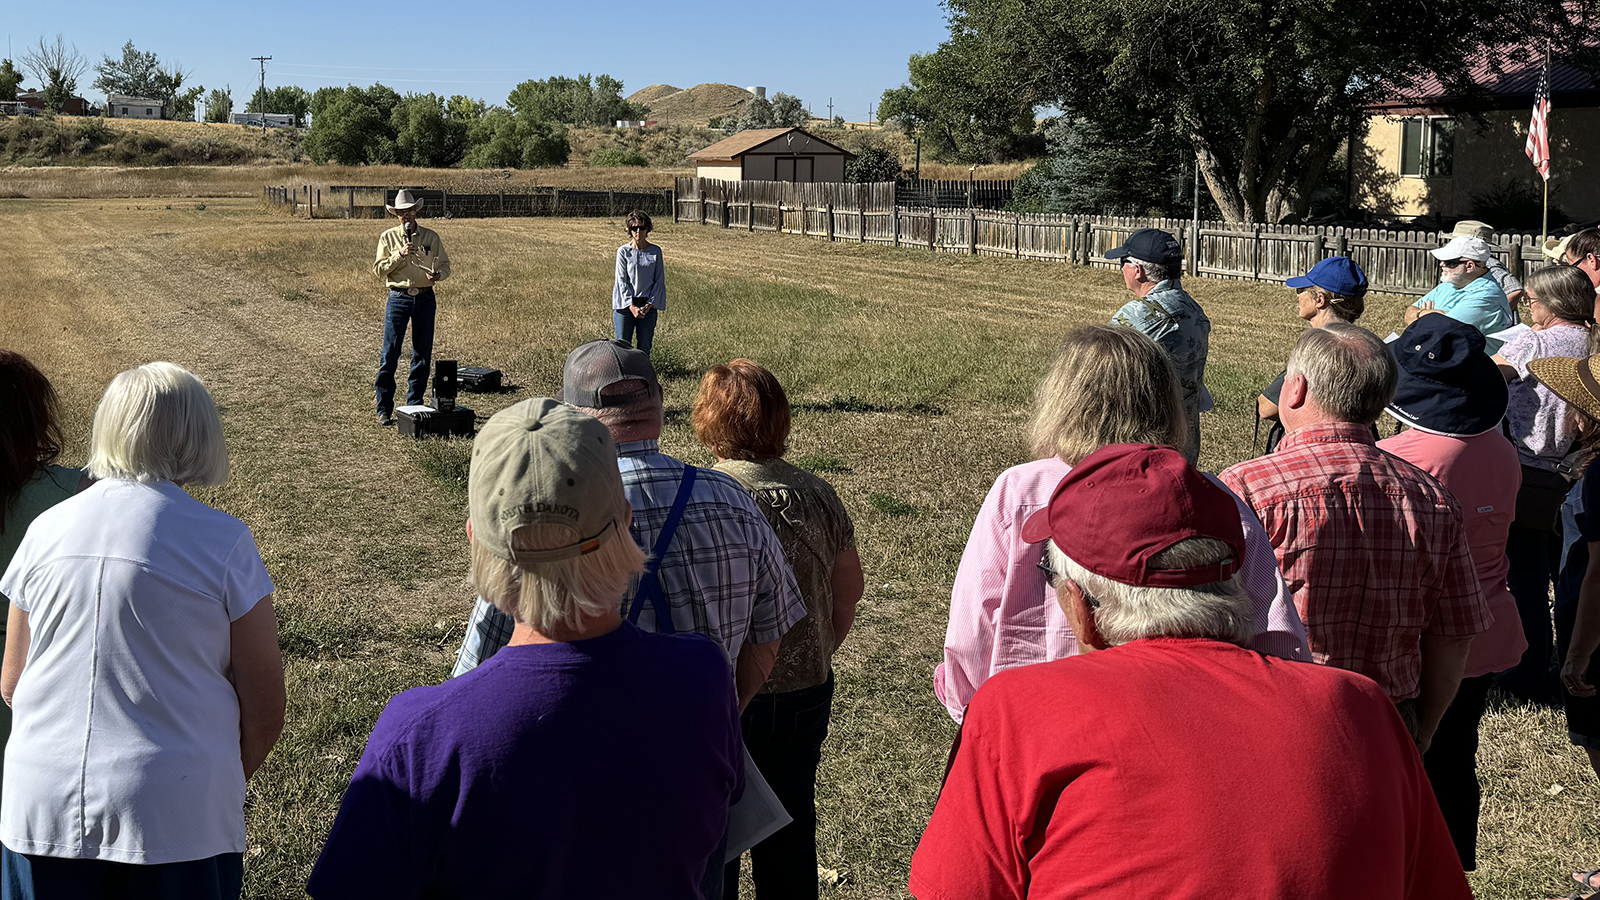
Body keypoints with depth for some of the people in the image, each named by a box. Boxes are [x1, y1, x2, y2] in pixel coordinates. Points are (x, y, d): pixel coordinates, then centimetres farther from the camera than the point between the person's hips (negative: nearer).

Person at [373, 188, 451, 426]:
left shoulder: (431, 237, 8)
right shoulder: (388, 237, 5)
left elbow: (445, 264, 11)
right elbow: (379, 269, 0)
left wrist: (438, 274, -11)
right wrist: (399, 255, -13)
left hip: (425, 299, 2)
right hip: (398, 297, -2)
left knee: (423, 354, 5)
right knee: (390, 354, -4)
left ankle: (414, 405, 17)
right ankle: (384, 409, 1)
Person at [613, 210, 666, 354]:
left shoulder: (655, 251, 3)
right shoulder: (623, 251, -1)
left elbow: (659, 280, 4)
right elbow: (621, 281, -3)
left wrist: (649, 304, -7)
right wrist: (631, 306, -12)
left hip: (648, 306, 1)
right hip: (625, 304, -1)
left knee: (645, 347, 4)